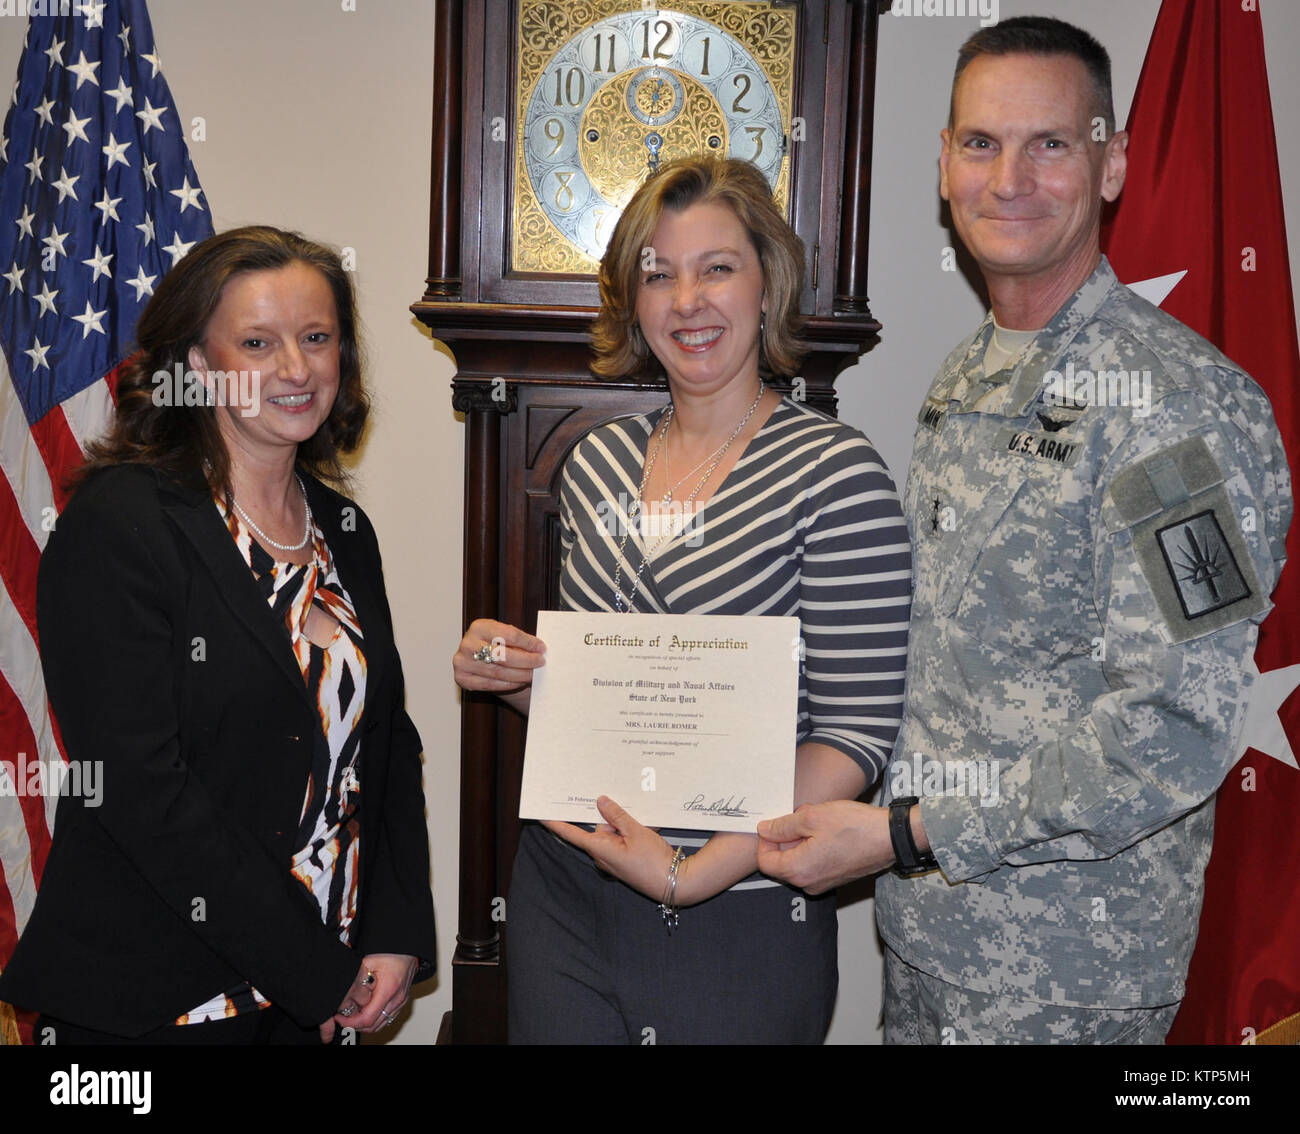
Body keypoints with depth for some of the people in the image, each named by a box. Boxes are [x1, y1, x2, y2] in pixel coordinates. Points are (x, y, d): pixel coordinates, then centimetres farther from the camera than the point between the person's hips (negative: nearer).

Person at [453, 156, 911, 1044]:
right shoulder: (600, 461, 5)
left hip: (740, 920, -5)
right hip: (565, 894, 5)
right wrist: (514, 671, -5)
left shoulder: (836, 472, -12)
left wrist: (698, 872, -22)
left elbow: (856, 736, -15)